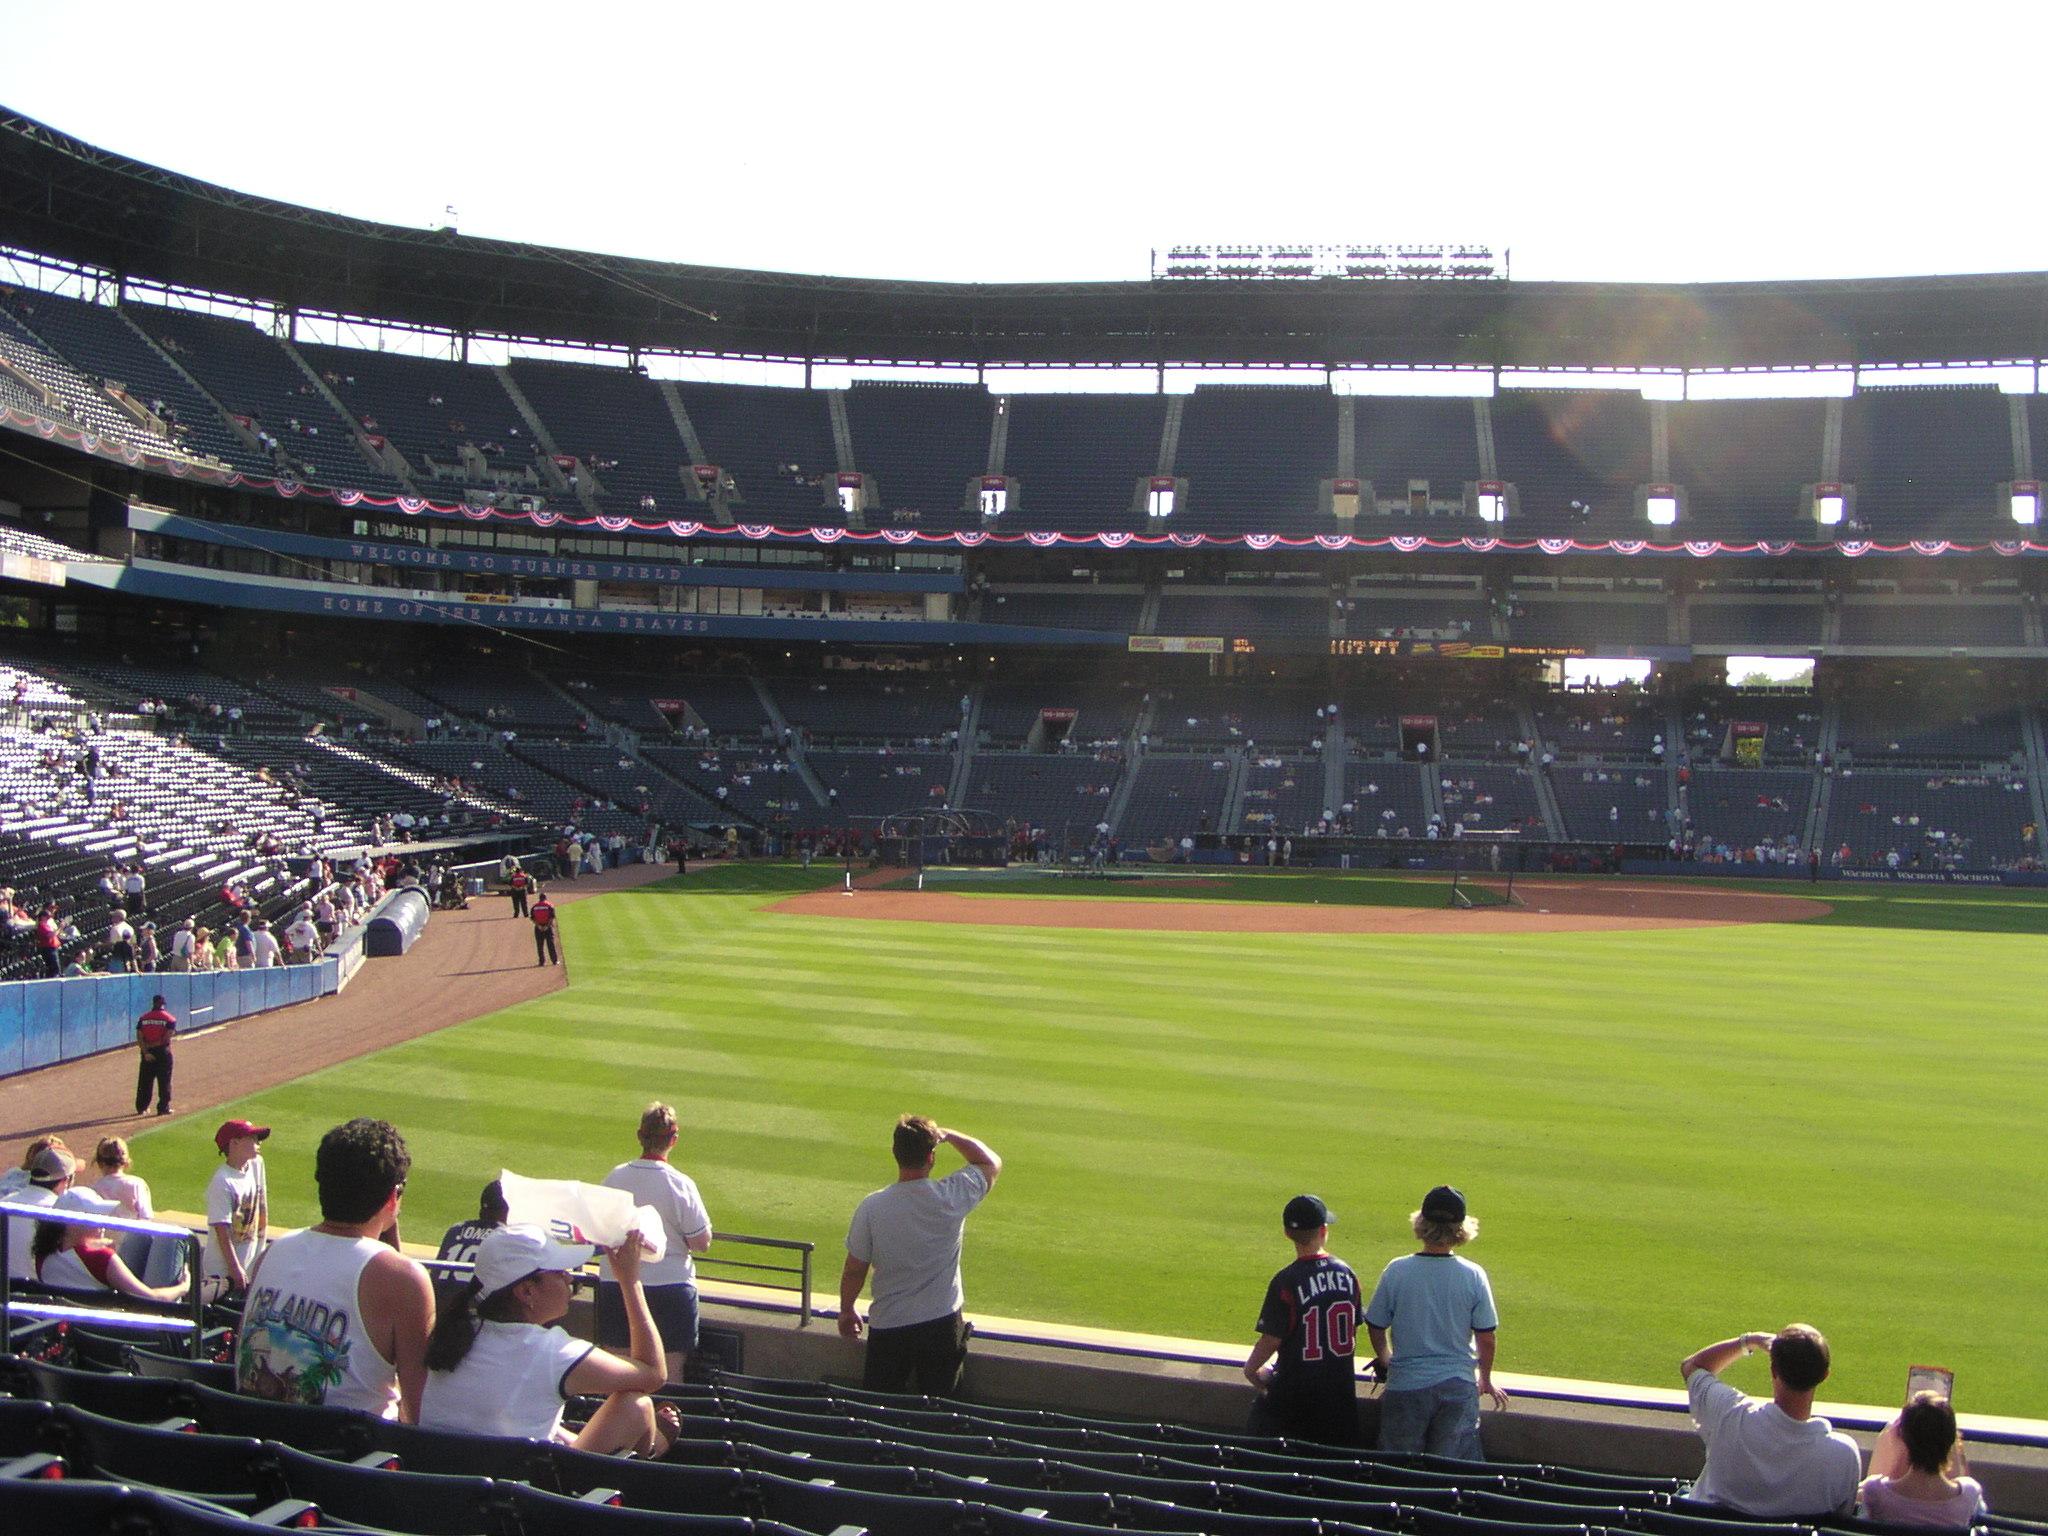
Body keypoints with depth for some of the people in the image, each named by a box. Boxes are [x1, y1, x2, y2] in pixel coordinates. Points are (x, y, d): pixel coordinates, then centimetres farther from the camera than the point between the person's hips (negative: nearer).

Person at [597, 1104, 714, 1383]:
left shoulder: (614, 1178, -4)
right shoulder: (680, 1185, -15)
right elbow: (702, 1242, -11)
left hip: (615, 1284, 4)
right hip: (669, 1285, -4)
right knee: (670, 1370, 5)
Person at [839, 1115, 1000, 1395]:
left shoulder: (871, 1207, -15)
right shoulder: (952, 1197, -15)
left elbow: (854, 1271, -4)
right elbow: (992, 1162, 5)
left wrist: (847, 1310, 13)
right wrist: (948, 1135, 9)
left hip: (888, 1328, 0)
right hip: (943, 1326, 0)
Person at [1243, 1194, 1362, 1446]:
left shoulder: (1286, 1281, -18)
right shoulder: (1347, 1274, -2)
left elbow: (1271, 1340, -14)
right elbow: (1353, 1330, 9)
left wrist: (1251, 1369, 4)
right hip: (1341, 1386, 5)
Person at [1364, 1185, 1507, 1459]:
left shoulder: (1396, 1271, -10)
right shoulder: (1473, 1275, -9)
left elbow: (1375, 1327, 0)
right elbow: (1486, 1338, -3)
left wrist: (1383, 1359, 21)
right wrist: (1486, 1380, 15)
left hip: (1406, 1385, 0)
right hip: (1459, 1385, 1)